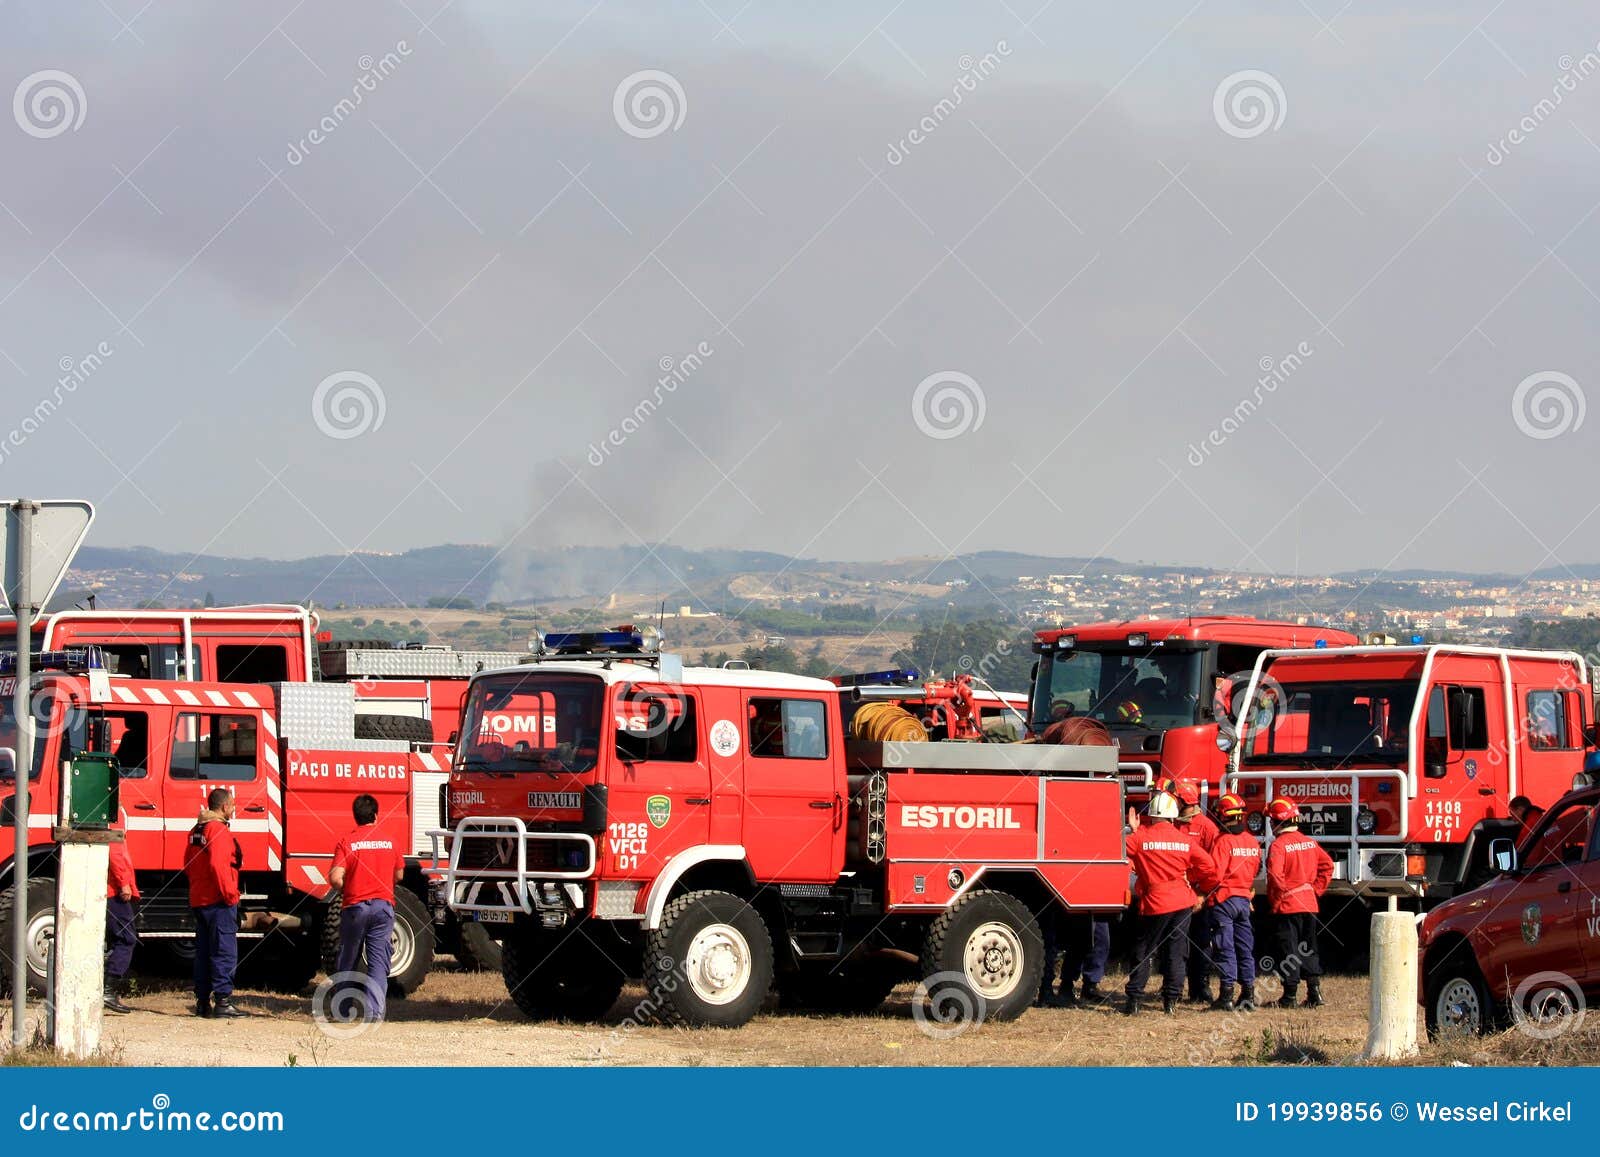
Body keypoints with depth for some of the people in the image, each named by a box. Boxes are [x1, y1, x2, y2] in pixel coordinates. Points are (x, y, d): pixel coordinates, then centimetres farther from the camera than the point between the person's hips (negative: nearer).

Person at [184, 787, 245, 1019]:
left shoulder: (196, 831, 15)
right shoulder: (219, 830, -14)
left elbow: (188, 866, 20)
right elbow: (217, 865, -24)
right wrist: (229, 893, -19)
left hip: (198, 901, 9)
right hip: (219, 902, -9)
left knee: (203, 952, 12)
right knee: (224, 952, -7)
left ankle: (202, 1002, 15)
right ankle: (222, 1002, -10)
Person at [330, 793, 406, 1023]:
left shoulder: (347, 843, -7)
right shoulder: (389, 842, 3)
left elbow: (335, 878, -15)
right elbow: (399, 875, 14)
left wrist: (344, 890, 6)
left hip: (355, 907, -1)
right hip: (384, 905, 1)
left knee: (348, 961, 12)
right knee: (378, 962, 0)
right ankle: (375, 1010, -11)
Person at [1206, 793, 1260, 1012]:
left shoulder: (1223, 842, -16)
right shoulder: (1253, 842, 5)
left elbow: (1215, 874, -18)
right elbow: (1256, 872, 12)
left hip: (1224, 898, -6)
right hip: (1244, 899, 6)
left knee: (1225, 948, -3)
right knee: (1245, 947, 11)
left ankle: (1226, 995, -5)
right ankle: (1248, 994, 11)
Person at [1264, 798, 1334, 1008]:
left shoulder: (1278, 845, -13)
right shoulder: (1310, 842, 8)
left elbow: (1275, 876, -23)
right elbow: (1327, 866, 10)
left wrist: (1274, 900, -10)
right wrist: (1316, 889, 12)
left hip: (1287, 905, -6)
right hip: (1309, 904, 6)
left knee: (1288, 950, -1)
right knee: (1309, 949, 13)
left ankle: (1290, 996, 1)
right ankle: (1314, 990, 8)